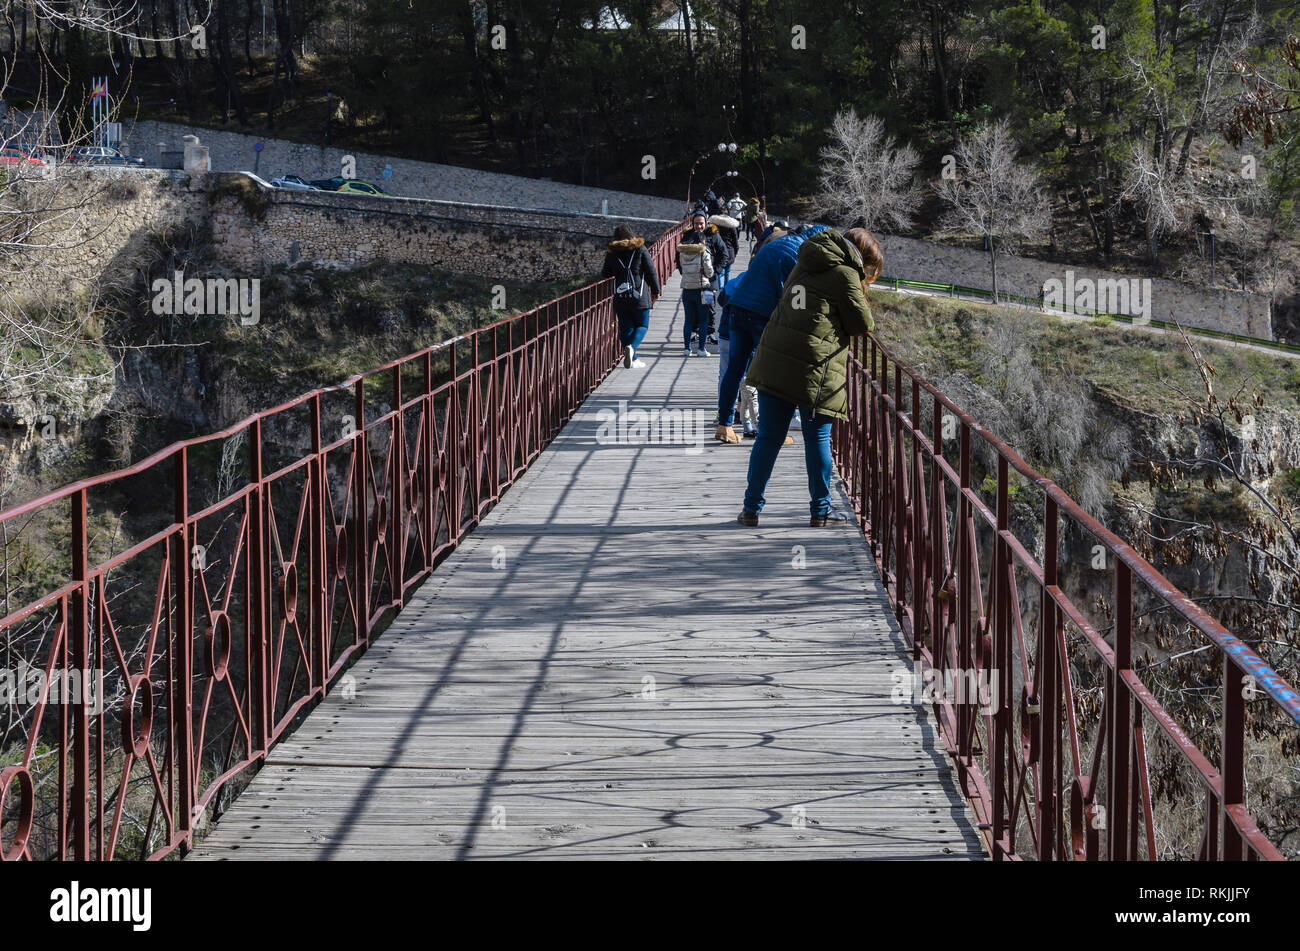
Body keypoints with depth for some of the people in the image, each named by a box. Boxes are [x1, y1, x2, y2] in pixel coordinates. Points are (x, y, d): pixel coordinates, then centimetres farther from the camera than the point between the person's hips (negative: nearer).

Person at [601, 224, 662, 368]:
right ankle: (632, 346, -19)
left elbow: (605, 274, 13)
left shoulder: (611, 253, 4)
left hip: (619, 297, 2)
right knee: (642, 325, 9)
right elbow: (651, 271, -2)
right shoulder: (640, 249, -3)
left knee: (625, 328, 10)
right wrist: (656, 290, 8)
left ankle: (632, 359, 7)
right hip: (639, 297, -2)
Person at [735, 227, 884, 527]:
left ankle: (752, 508, 13)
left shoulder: (803, 266, 18)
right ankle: (820, 511, 14)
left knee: (768, 437, 10)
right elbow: (863, 325, 1)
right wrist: (861, 290, 18)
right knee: (817, 441, 6)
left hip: (773, 364, 6)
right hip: (813, 370, -6)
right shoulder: (844, 274, -4)